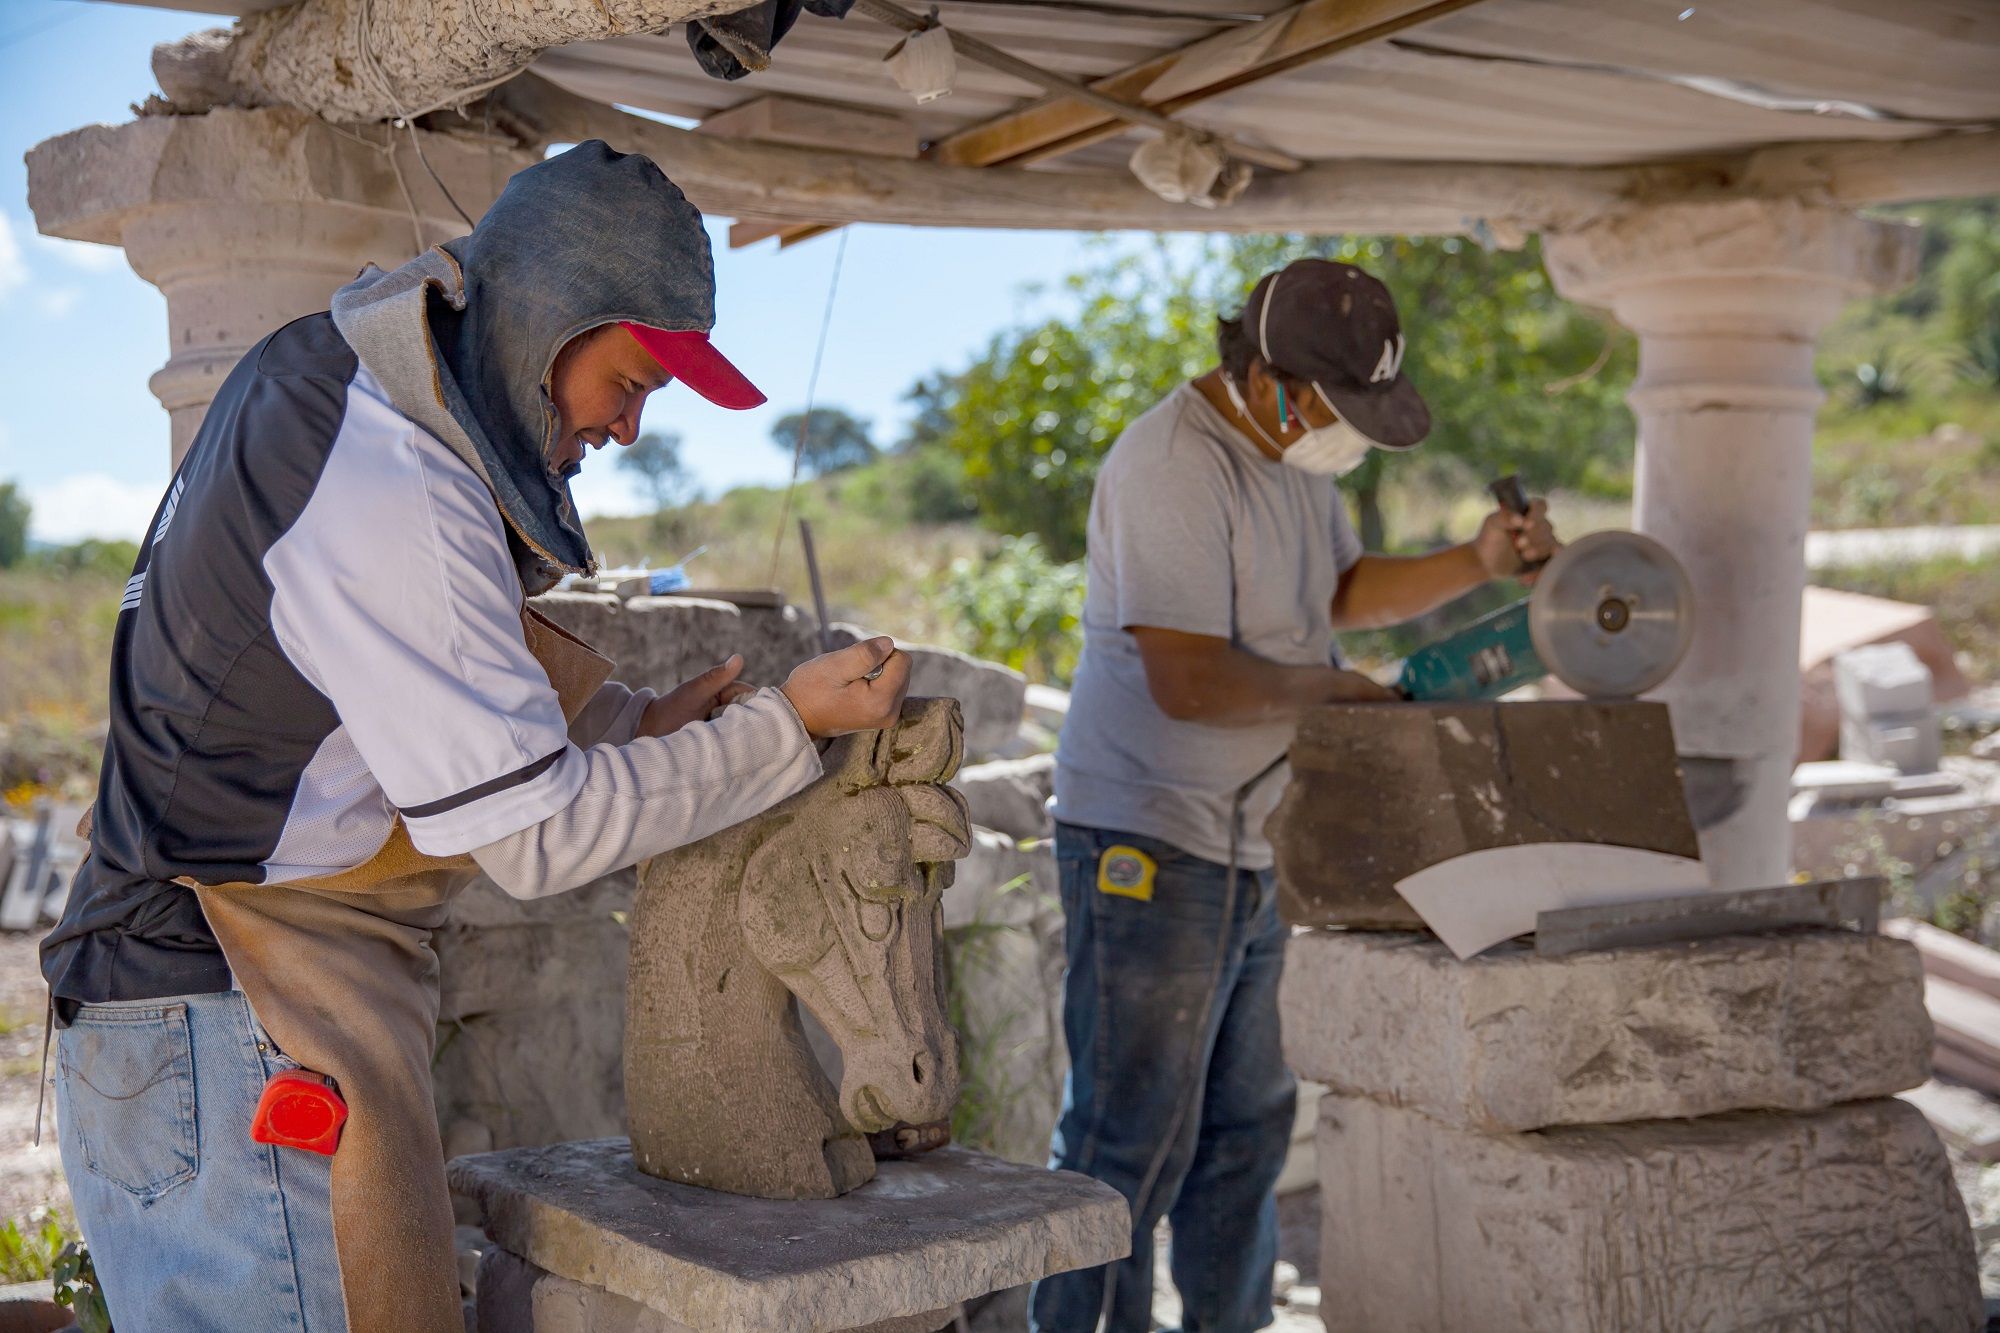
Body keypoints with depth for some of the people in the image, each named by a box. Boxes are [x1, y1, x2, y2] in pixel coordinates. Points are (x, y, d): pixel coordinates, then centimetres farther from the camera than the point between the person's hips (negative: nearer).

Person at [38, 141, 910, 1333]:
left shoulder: (332, 380, 9)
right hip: (235, 1047, -10)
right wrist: (788, 725, -11)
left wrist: (627, 722, 9)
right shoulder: (390, 492, -22)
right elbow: (537, 836, -18)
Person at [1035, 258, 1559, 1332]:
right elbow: (1188, 681, -26)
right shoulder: (1172, 468, -20)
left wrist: (1475, 565, 8)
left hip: (1252, 845, 10)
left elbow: (1342, 592, 23)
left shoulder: (1293, 451, 12)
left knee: (1246, 1125, 17)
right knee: (1133, 1140, -3)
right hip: (1149, 846, -10)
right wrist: (1331, 690, -12)